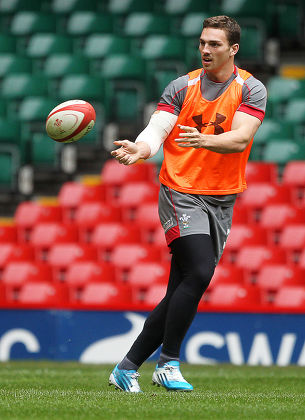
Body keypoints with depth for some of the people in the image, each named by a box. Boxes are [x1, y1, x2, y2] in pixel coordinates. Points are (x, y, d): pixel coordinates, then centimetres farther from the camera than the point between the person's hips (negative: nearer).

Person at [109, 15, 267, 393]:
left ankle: (127, 367, 12)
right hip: (181, 192, -2)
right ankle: (168, 362, -12)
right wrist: (140, 148, -28)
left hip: (222, 201, 2)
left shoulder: (251, 89, 0)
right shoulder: (182, 87, 3)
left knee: (182, 292, 2)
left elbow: (241, 138, -14)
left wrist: (205, 140, -33)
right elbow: (157, 129, -6)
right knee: (199, 272, -22)